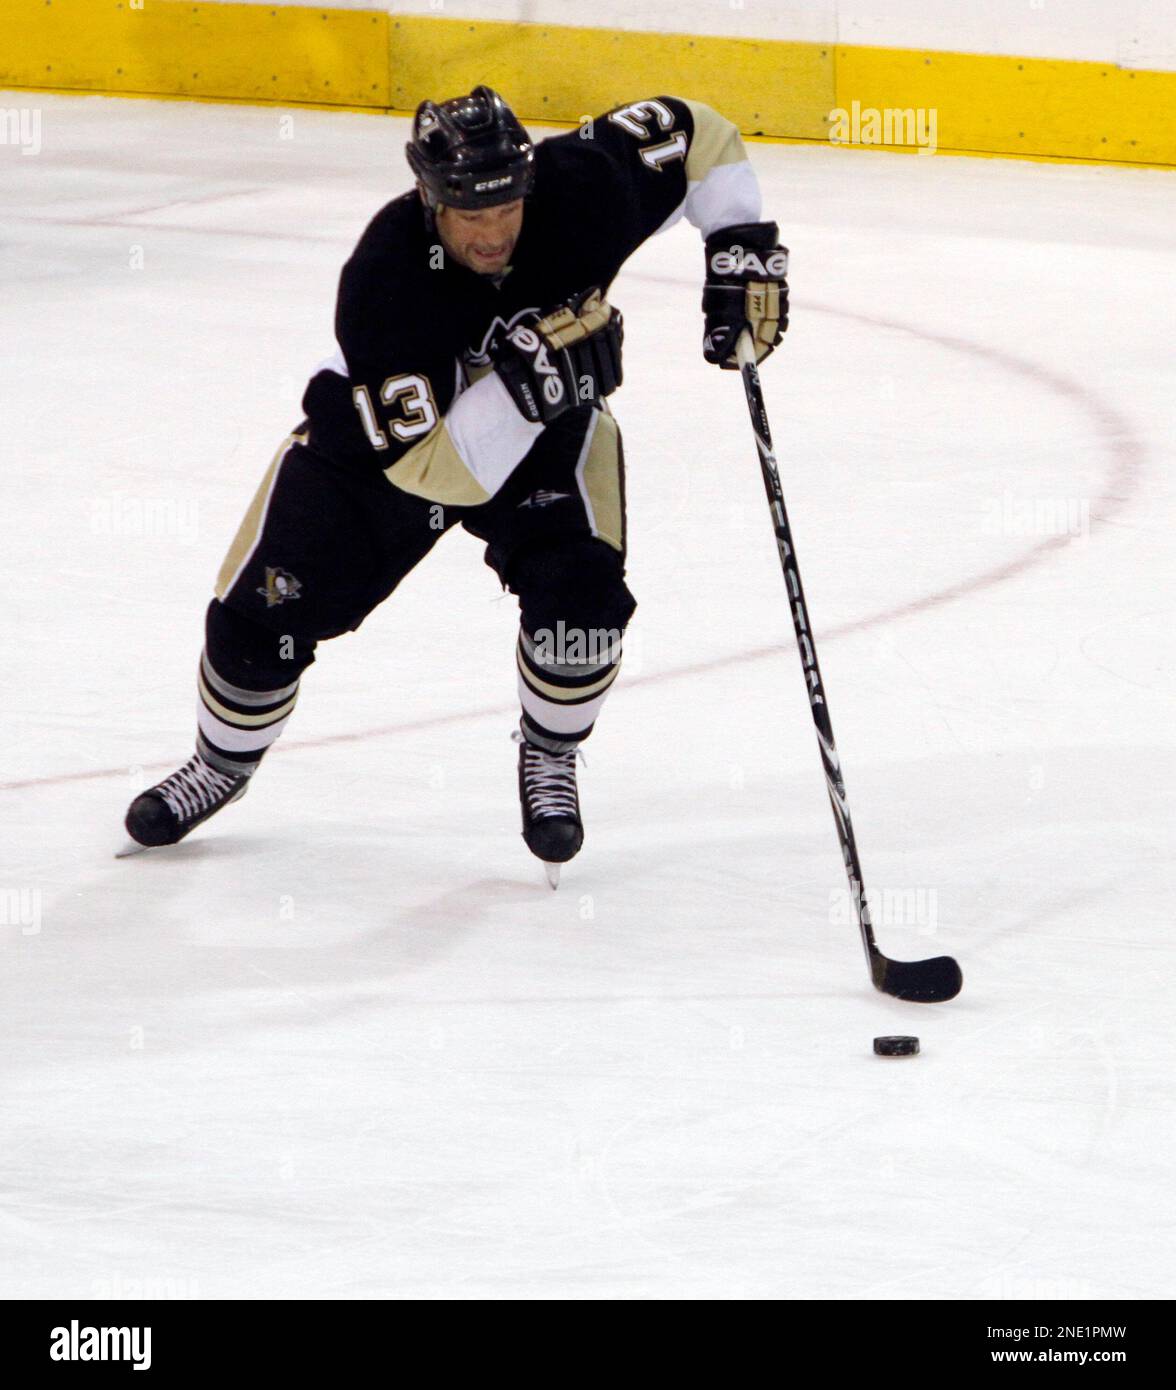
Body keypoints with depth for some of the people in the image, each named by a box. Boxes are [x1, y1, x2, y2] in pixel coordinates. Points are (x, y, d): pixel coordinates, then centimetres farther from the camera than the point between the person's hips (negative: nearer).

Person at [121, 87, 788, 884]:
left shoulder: (580, 187, -32)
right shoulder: (383, 285, -39)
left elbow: (699, 135, -12)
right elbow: (436, 471, -39)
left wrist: (742, 247, -22)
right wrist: (523, 383, -51)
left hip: (549, 428, 2)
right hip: (387, 429, -2)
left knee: (578, 590, -24)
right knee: (265, 609, -3)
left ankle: (550, 758, 6)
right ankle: (224, 763, 29)